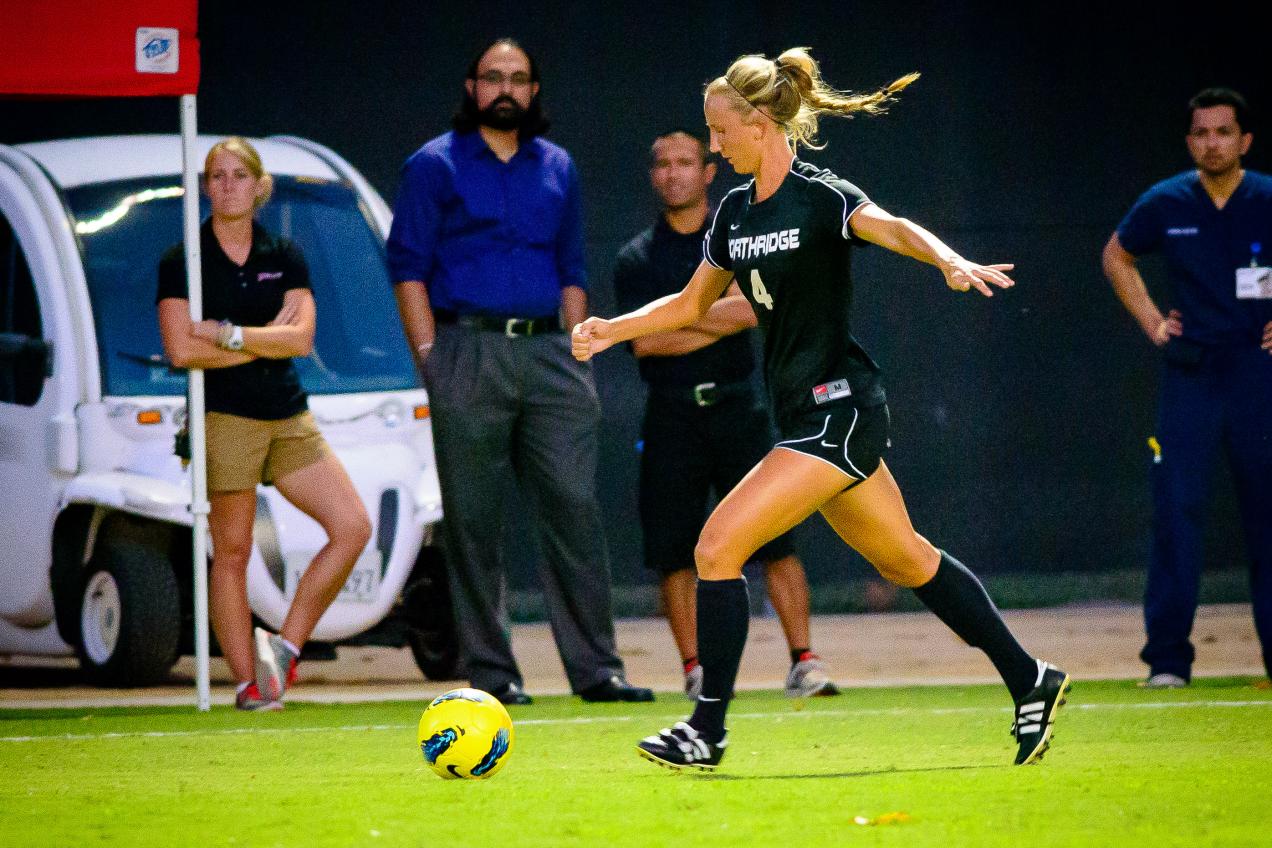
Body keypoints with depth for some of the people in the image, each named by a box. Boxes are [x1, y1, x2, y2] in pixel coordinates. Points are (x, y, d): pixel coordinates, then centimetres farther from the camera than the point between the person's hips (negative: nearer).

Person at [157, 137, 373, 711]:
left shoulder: (284, 258, 11)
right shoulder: (182, 262, 0)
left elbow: (302, 338, -2)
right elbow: (182, 350, -12)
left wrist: (229, 334, -12)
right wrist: (267, 338, -6)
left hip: (289, 418, 5)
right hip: (224, 420, -5)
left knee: (353, 527, -4)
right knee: (232, 553, -4)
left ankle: (285, 644, 4)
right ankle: (247, 680, 0)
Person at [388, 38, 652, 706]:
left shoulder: (556, 168, 17)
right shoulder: (435, 166, 5)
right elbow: (409, 269, 0)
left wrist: (575, 356, 9)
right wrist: (431, 359, -8)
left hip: (547, 351, 3)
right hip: (468, 350, -3)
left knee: (574, 506, -4)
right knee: (474, 520, -2)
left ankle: (594, 667, -4)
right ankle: (488, 671, 2)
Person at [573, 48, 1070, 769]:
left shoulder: (820, 197, -13)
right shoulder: (736, 211, 11)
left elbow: (893, 229, -32)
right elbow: (692, 304, 23)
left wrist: (952, 263, -51)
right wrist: (612, 331, 11)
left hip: (839, 411, -9)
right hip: (809, 416, 9)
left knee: (718, 546, -14)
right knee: (906, 560, 17)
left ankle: (708, 730, -8)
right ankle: (1030, 682, 27)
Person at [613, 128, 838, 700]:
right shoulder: (636, 259, 9)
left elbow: (754, 309, -10)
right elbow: (644, 340, -6)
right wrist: (720, 316, -6)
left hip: (736, 409, -1)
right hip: (671, 415, 1)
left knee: (775, 535, -8)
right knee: (673, 547, -2)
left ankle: (803, 662, -8)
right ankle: (694, 668, 7)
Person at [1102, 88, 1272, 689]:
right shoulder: (1166, 204, 3)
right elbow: (1117, 257, 21)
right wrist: (1150, 322, 11)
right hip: (1189, 373, 1)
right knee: (1177, 508, -8)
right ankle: (1167, 656, -6)